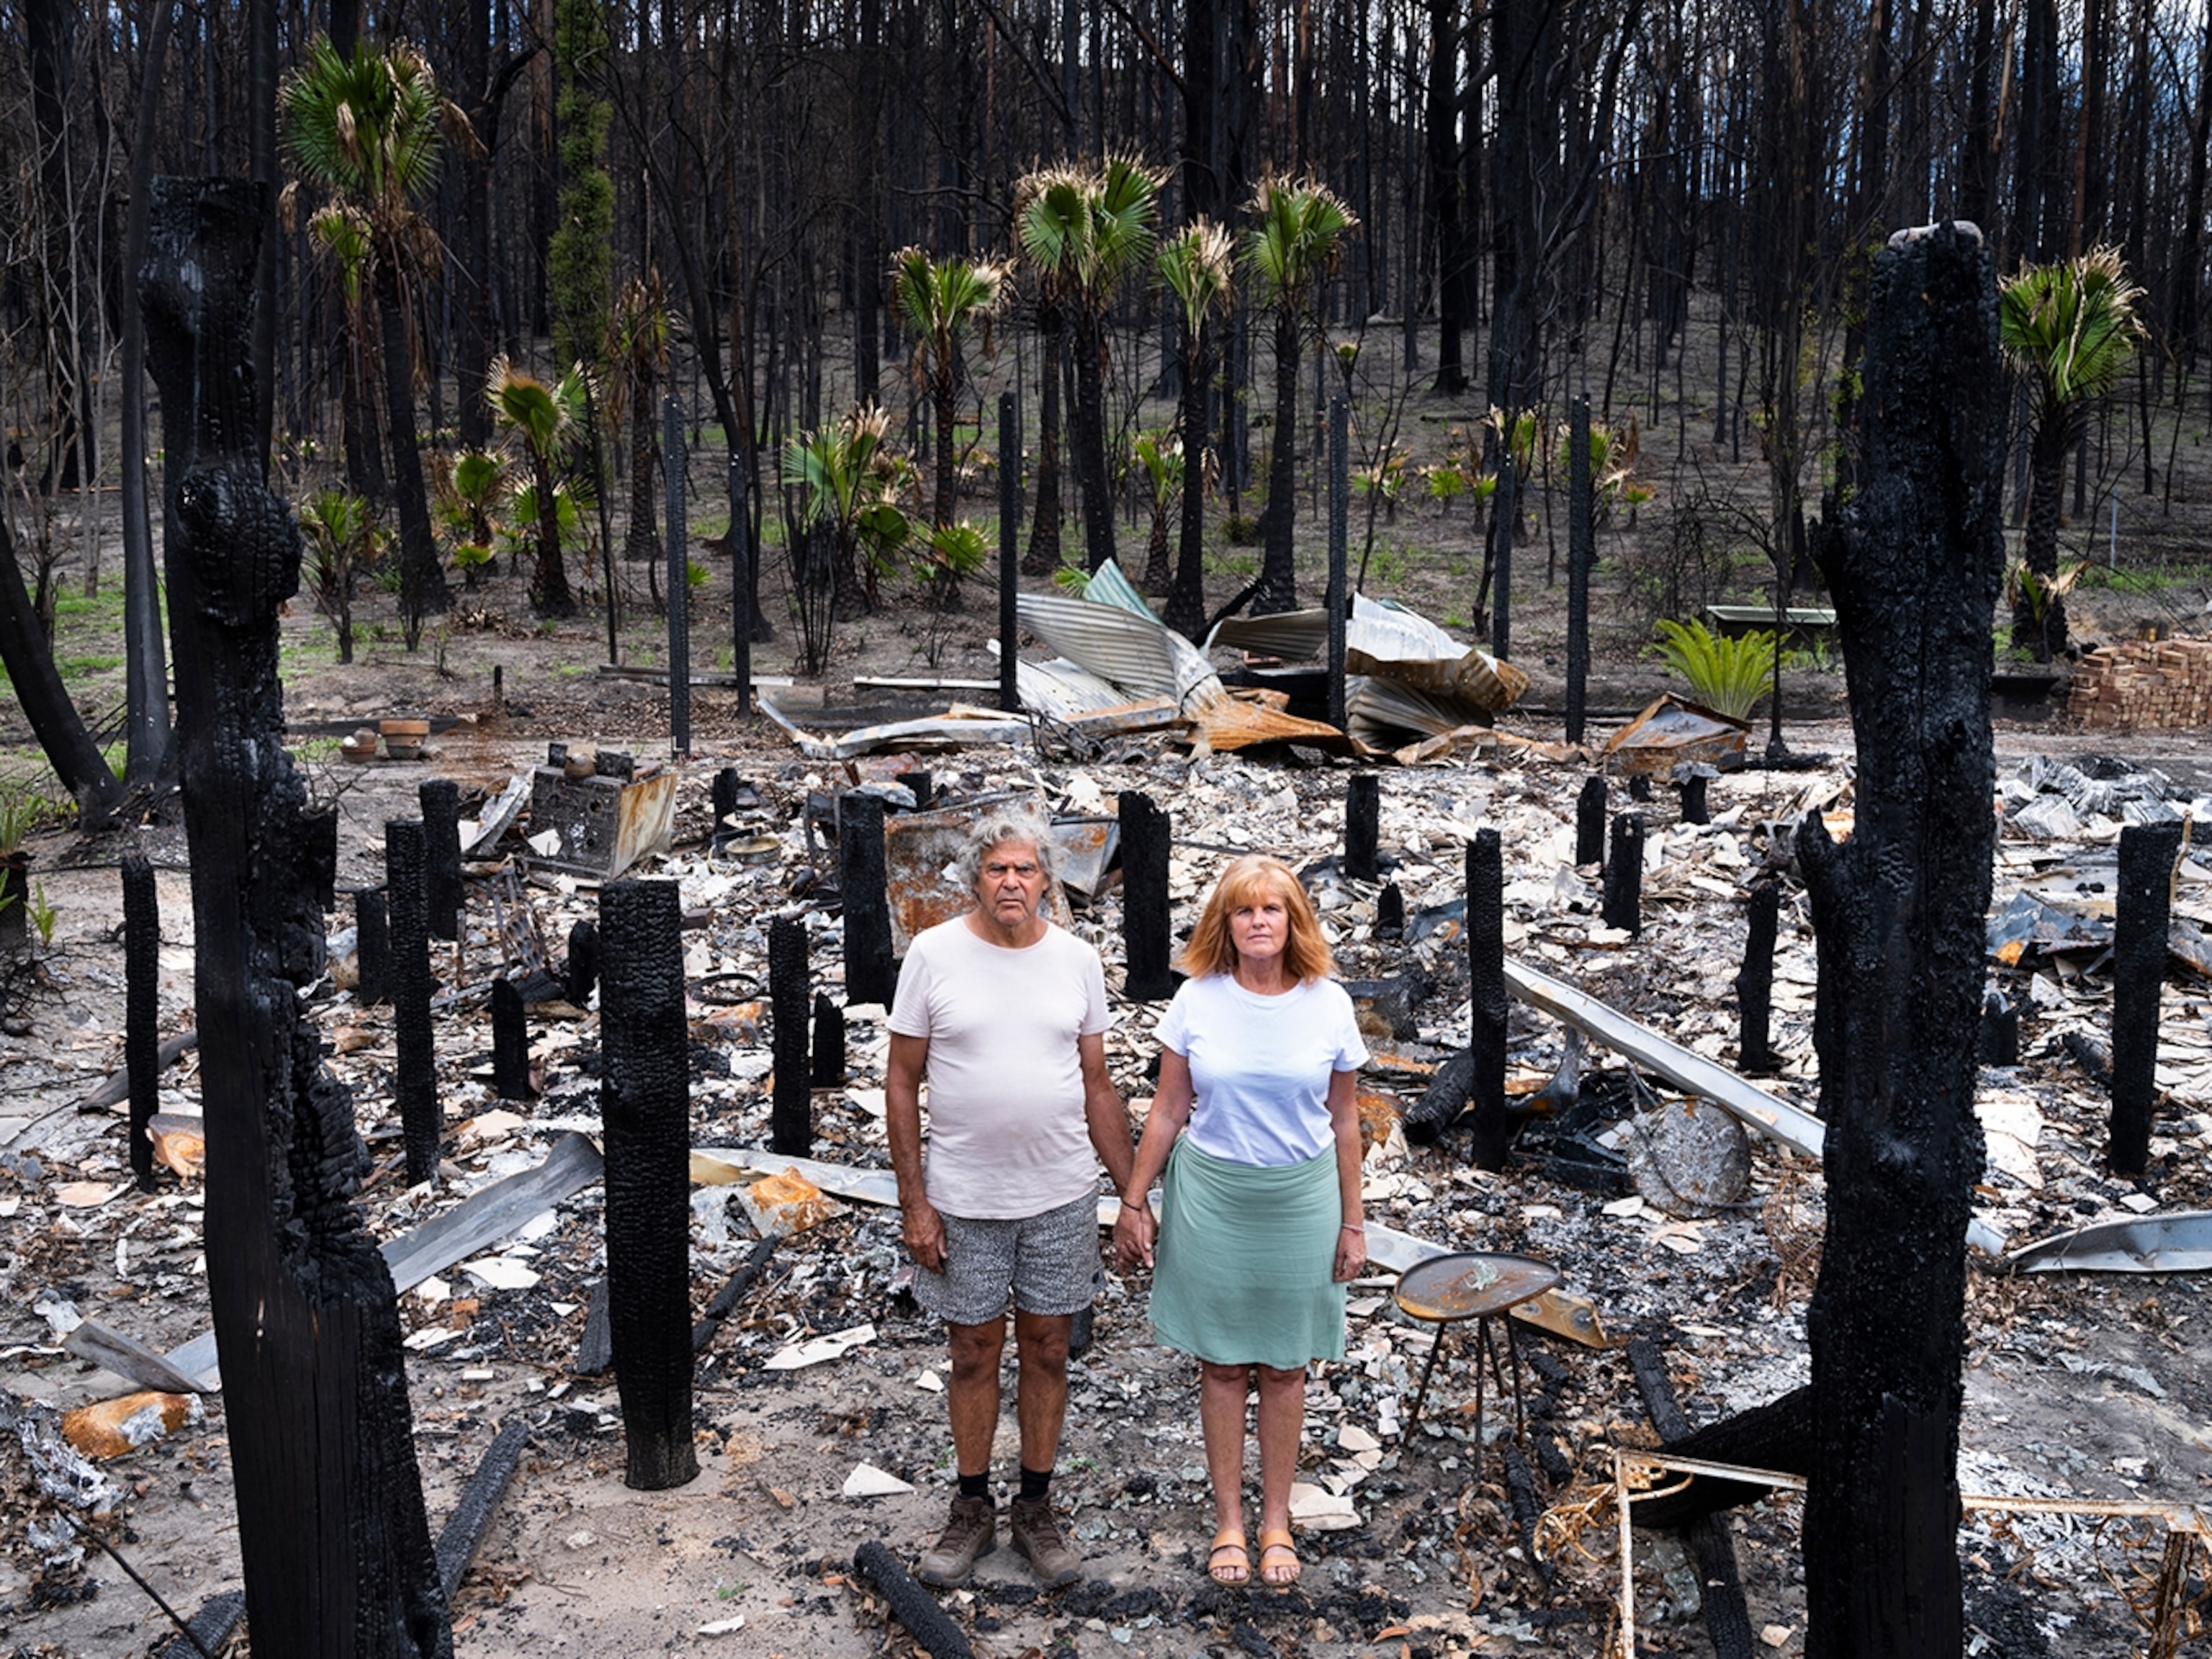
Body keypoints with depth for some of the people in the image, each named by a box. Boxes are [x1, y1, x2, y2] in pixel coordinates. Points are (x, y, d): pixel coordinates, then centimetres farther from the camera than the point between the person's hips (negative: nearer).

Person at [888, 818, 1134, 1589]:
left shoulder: (1077, 960, 1)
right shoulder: (933, 953, -6)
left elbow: (1097, 1085, 7)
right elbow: (902, 1082, -3)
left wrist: (1133, 1192, 4)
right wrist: (914, 1202, -7)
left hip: (1061, 1195, 2)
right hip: (964, 1200, -2)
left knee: (1046, 1351, 11)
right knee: (974, 1354, 10)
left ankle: (1036, 1508, 27)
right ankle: (972, 1510, 28)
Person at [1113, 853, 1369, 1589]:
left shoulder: (1328, 1004, -6)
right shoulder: (1197, 999, -7)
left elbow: (1342, 1120, 2)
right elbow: (1168, 1111, 1)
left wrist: (1352, 1222, 4)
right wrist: (1133, 1203, 2)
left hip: (1300, 1198, 0)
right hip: (1211, 1196, 0)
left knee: (1285, 1365, 11)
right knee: (1222, 1362, 10)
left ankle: (1276, 1521, 27)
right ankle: (1228, 1521, 25)